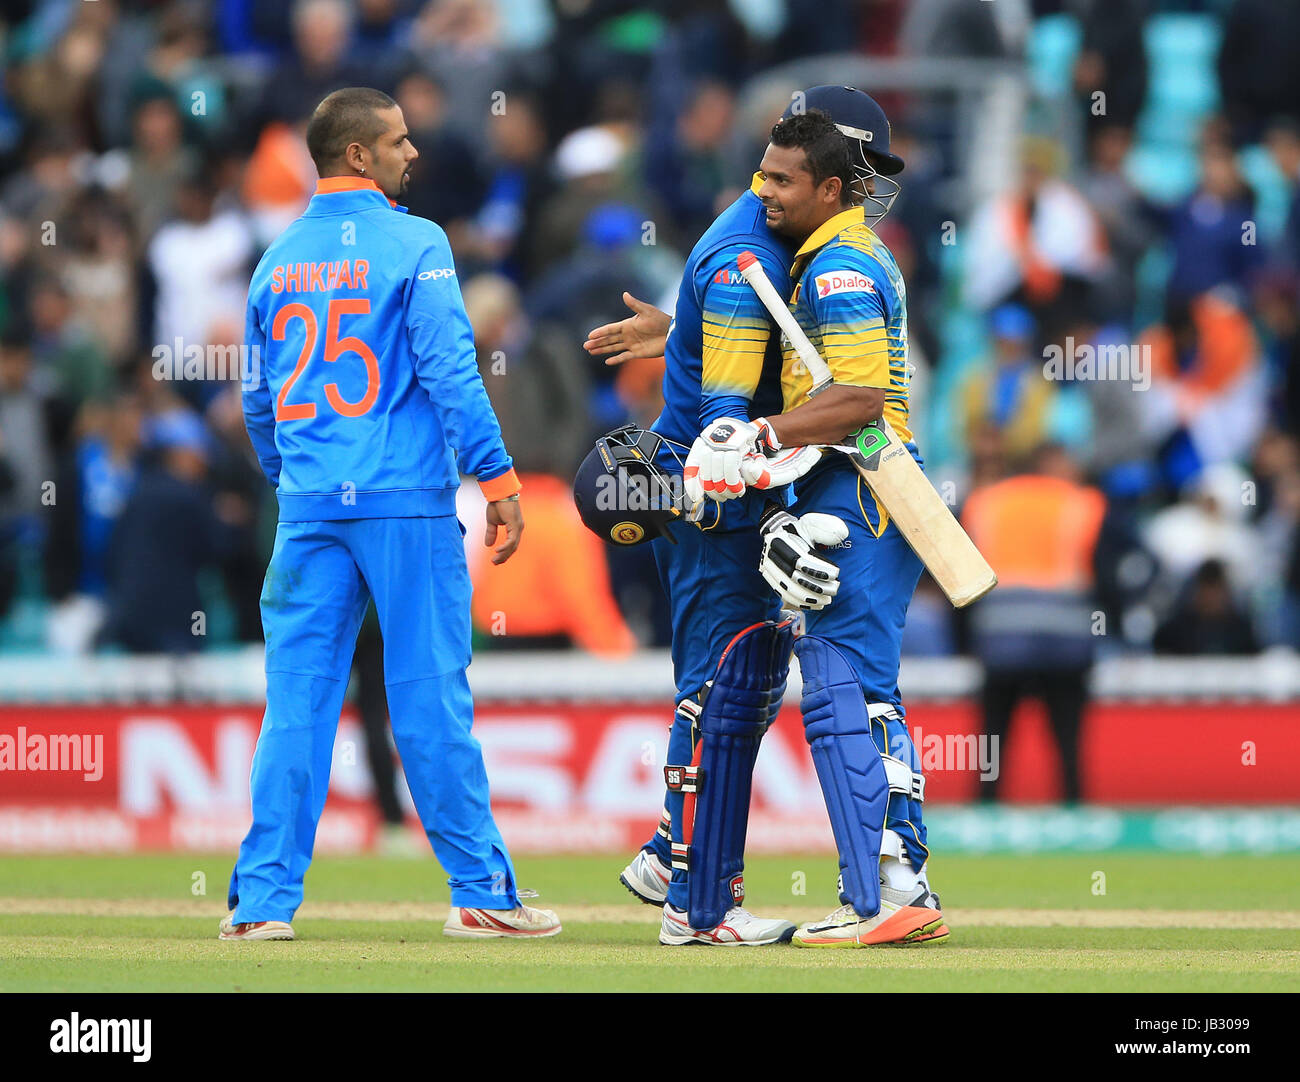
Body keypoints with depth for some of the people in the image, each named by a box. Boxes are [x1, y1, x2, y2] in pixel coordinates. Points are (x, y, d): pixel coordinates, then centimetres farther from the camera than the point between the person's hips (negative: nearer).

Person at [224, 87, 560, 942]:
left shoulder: (279, 260, 12)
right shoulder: (414, 245, -5)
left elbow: (259, 398, 17)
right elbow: (450, 370, -12)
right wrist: (498, 478, -11)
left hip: (309, 509, 5)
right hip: (406, 502, -5)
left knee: (297, 700, 3)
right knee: (431, 695, -1)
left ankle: (264, 897, -1)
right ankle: (481, 891, 4)